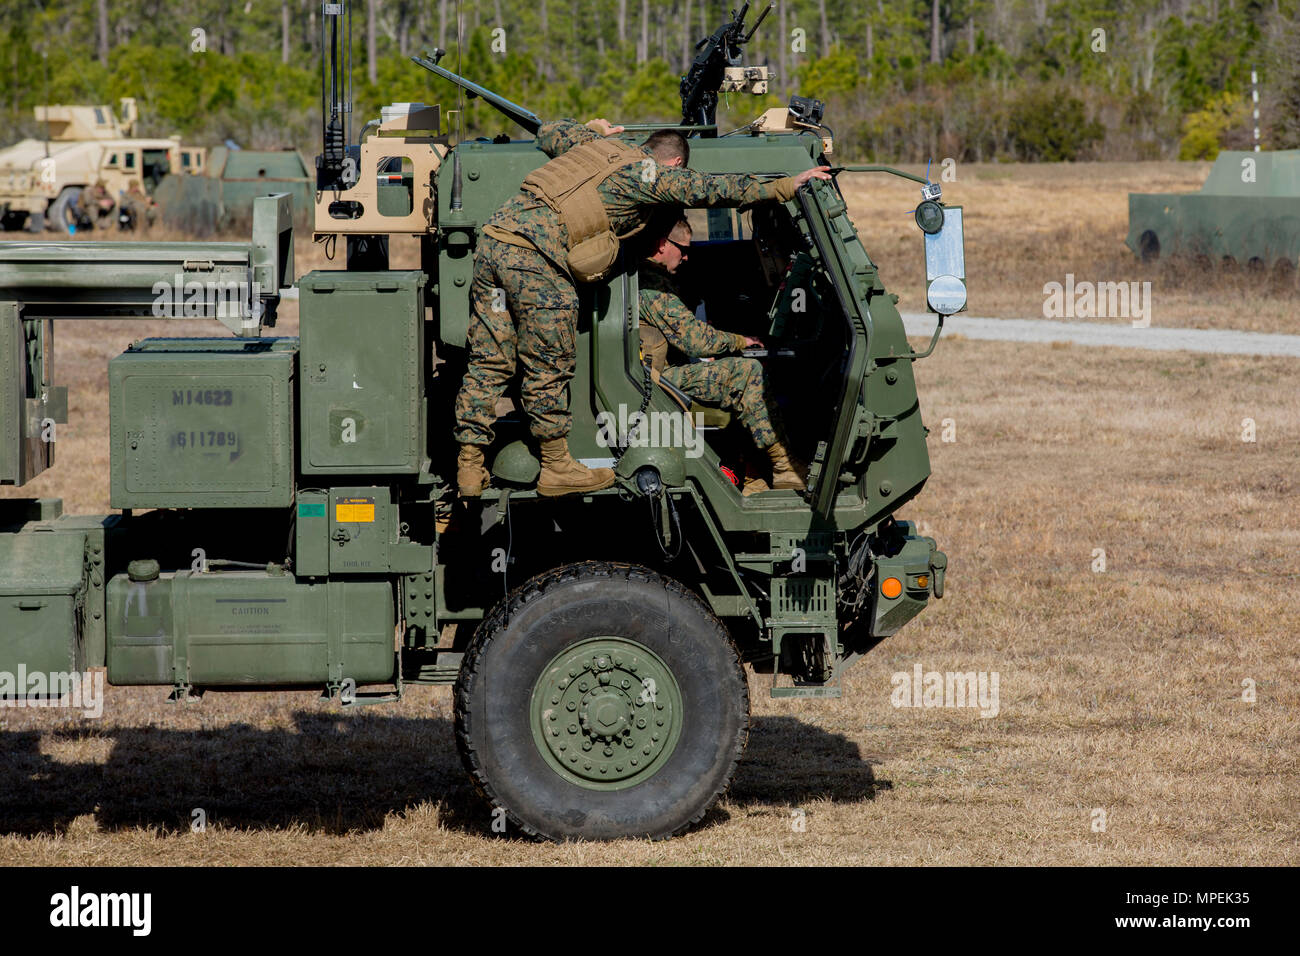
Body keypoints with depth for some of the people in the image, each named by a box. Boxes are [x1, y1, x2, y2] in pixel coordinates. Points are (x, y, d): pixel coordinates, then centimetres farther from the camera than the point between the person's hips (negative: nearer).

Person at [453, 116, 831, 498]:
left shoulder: (598, 145, 25)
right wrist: (784, 187, 10)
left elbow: (548, 133, 43)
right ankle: (557, 467, 13)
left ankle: (469, 466, 12)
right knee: (547, 369, 4)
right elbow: (711, 189, 3)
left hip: (494, 234, 8)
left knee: (488, 363, 10)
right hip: (535, 255, -8)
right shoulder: (650, 174, 4)